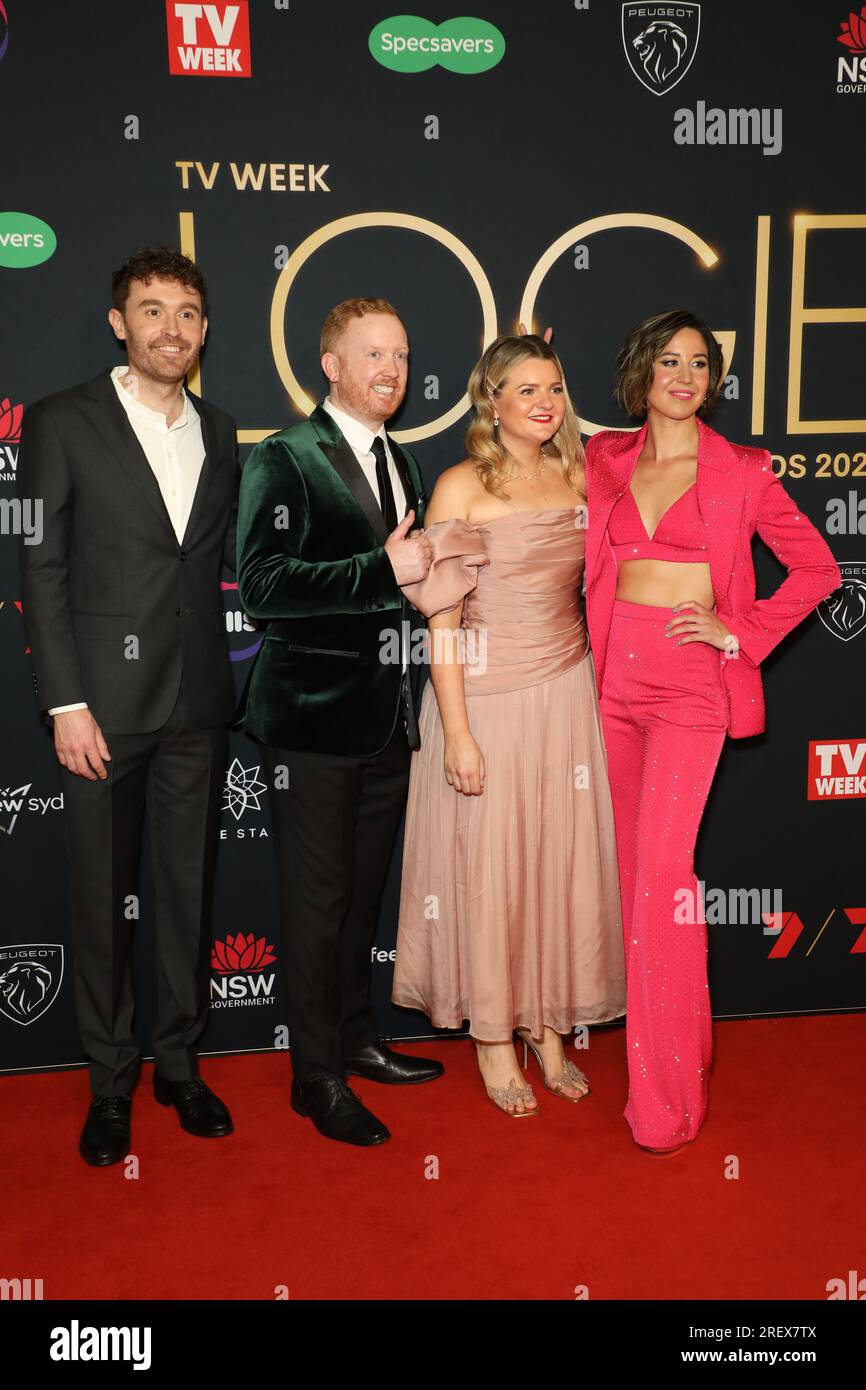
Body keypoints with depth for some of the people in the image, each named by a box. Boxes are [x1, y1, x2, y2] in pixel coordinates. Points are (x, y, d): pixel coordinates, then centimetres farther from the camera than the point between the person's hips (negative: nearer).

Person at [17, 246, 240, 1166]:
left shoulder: (218, 433, 12)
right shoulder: (62, 423, -2)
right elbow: (40, 572, -6)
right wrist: (65, 703, -12)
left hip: (197, 702, 4)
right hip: (105, 702, -4)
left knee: (190, 890, 12)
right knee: (102, 899, 6)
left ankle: (179, 1064, 29)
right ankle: (110, 1081, 23)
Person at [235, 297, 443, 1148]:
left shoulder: (403, 463, 15)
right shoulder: (285, 460, -9)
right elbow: (262, 584, -22)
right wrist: (382, 570, -27)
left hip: (387, 717, 7)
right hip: (314, 718, -7)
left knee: (364, 893, 19)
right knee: (318, 902, 3)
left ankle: (356, 1040, 35)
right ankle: (317, 1076, 18)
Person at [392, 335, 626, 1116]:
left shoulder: (578, 479, 7)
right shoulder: (462, 487, -8)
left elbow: (588, 590, 14)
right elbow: (441, 618, -11)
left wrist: (597, 695, 7)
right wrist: (456, 731, -14)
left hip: (567, 694, 5)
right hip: (486, 697, -5)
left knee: (563, 860, 10)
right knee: (486, 866, 4)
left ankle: (547, 1027, 27)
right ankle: (493, 1038, 22)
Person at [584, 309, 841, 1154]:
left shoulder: (741, 473, 1)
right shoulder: (604, 460, 9)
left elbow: (818, 568, 5)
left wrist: (742, 632, -6)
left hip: (689, 683, -4)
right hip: (616, 674, 4)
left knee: (662, 867, -12)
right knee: (637, 863, 10)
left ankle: (666, 1094, -2)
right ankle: (679, 1039, 29)